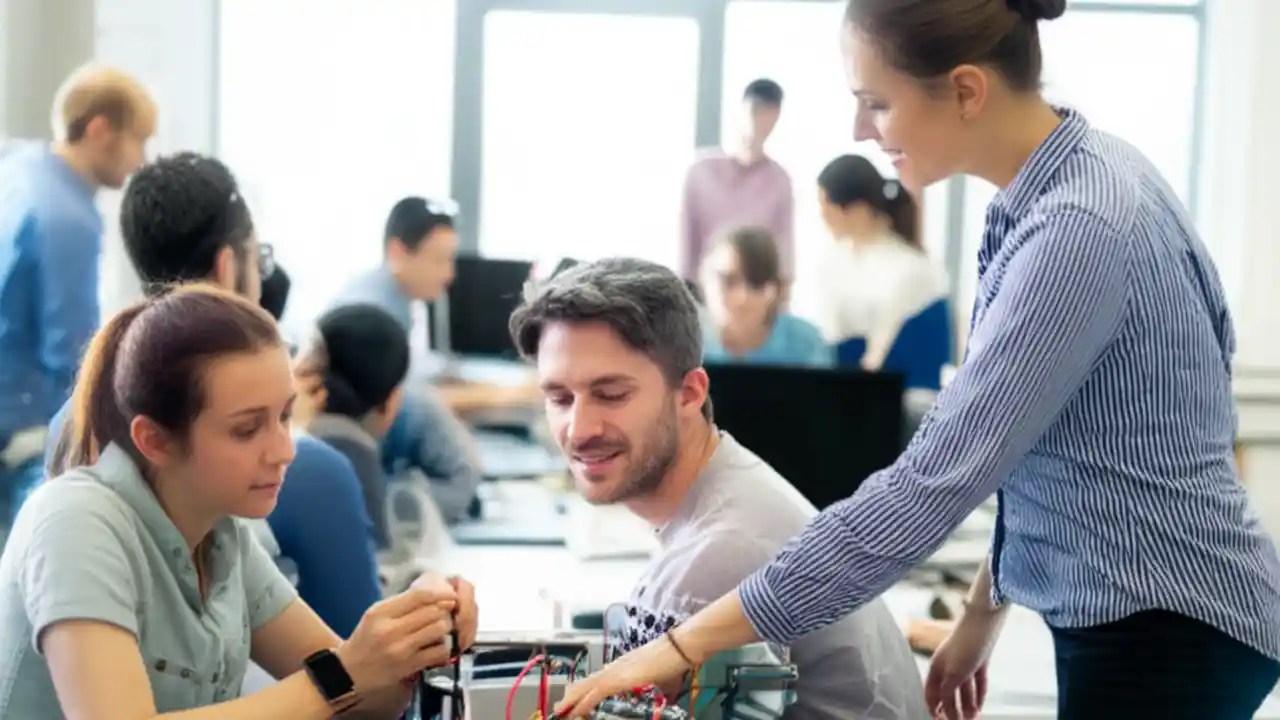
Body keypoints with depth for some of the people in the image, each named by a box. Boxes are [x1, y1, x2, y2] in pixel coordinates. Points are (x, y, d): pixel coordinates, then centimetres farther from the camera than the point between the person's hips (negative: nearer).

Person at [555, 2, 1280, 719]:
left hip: (1164, 634, -9)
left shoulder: (1079, 229, -27)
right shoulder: (1061, 183, 4)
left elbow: (931, 483, -30)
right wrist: (983, 614, 16)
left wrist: (687, 644, -27)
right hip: (1125, 615, 9)